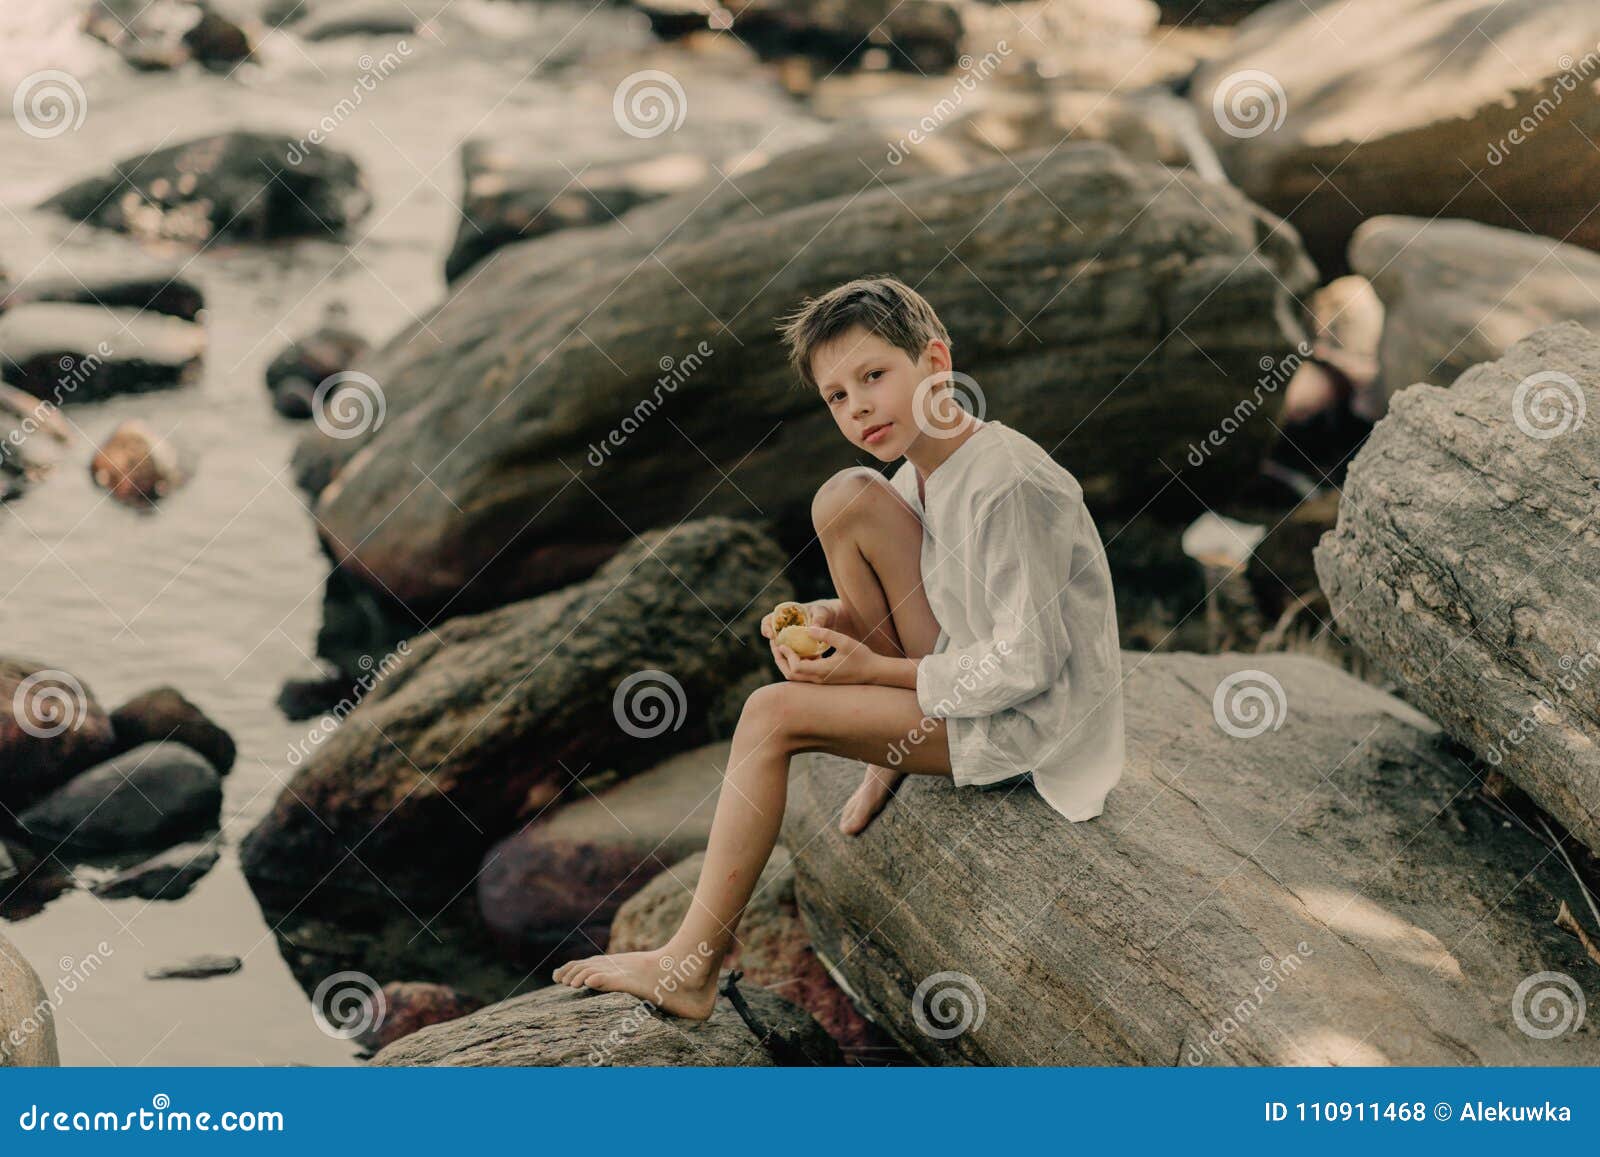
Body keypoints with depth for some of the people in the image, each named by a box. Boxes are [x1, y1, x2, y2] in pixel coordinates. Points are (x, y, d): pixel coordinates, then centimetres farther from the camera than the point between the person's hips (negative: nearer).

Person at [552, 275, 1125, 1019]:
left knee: (773, 714, -16)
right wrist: (836, 618, -5)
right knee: (847, 498, -2)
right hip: (973, 671, 9)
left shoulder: (1008, 486, -24)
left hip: (1031, 725, -9)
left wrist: (878, 669, -17)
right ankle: (898, 756, 5)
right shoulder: (924, 470, 4)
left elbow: (1027, 664, -24)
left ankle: (690, 965, -6)